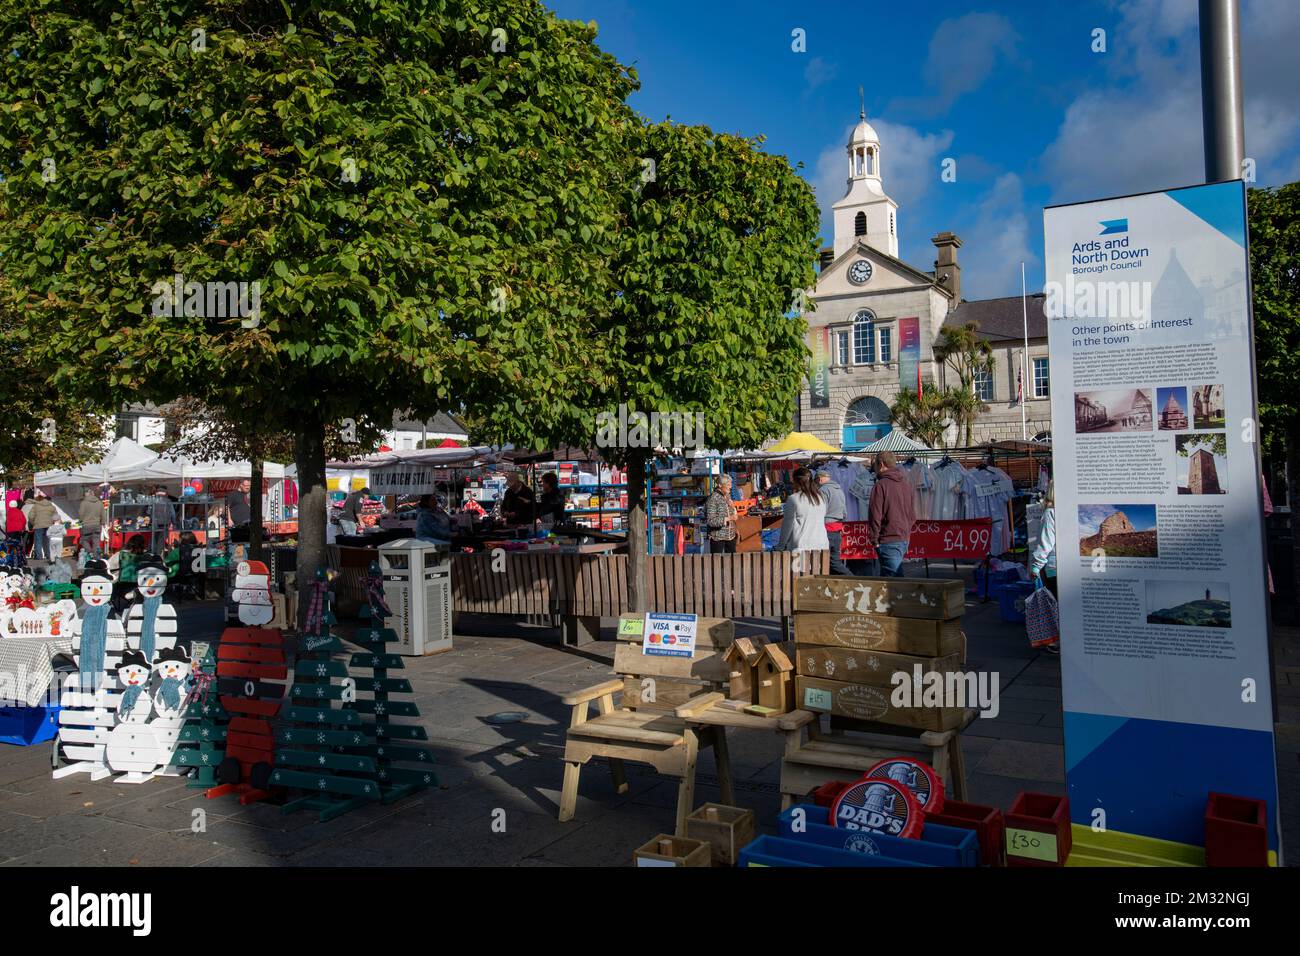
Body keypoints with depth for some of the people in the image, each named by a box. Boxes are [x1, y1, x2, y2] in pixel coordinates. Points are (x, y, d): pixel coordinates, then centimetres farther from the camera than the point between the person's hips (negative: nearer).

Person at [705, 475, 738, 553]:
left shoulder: (728, 496, 9)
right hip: (717, 537, -8)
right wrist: (727, 519, -27)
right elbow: (710, 521, -21)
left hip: (731, 535, 8)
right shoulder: (713, 499, -15)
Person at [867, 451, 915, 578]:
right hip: (904, 539, 8)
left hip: (888, 541, -8)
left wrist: (874, 539, -5)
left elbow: (875, 515, -12)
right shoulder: (908, 484, 14)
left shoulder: (881, 485, -12)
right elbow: (912, 515, 19)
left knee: (893, 578, -6)